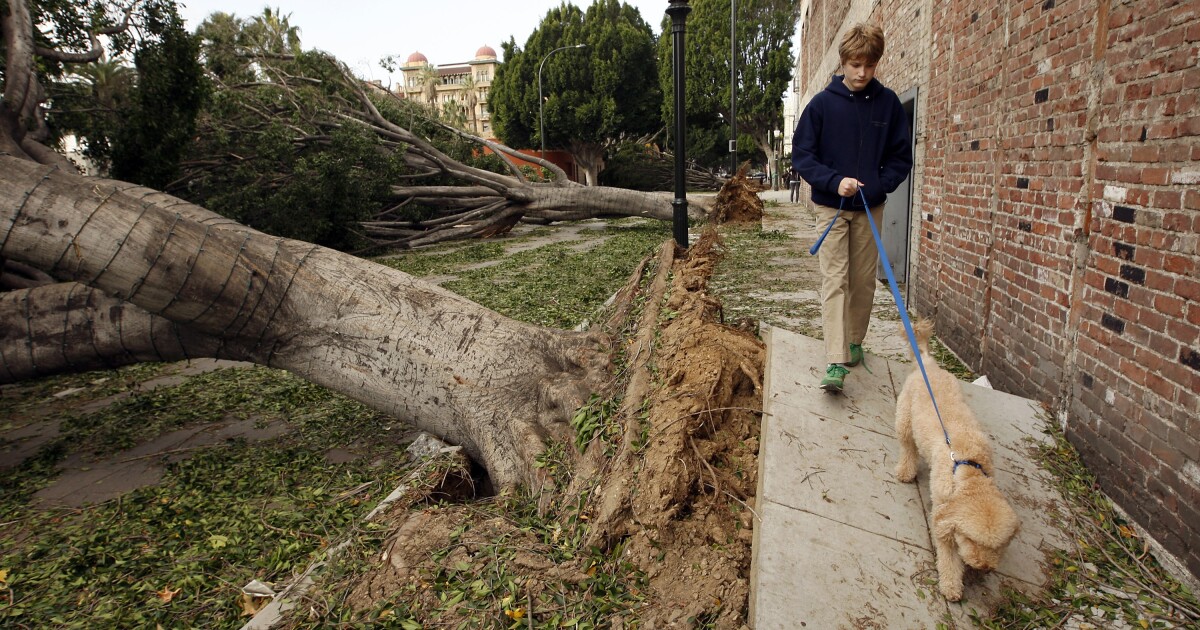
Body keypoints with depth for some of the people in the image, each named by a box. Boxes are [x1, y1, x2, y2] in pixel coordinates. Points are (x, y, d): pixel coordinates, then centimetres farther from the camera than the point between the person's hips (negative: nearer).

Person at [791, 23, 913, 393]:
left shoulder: (888, 103, 2)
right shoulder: (822, 103, -4)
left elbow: (901, 158, 5)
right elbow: (801, 155, -4)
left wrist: (877, 187, -12)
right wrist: (834, 181, -19)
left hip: (870, 209, 2)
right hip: (831, 207, -2)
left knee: (864, 281, 8)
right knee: (834, 281, -9)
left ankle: (855, 342, 28)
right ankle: (836, 362, -13)